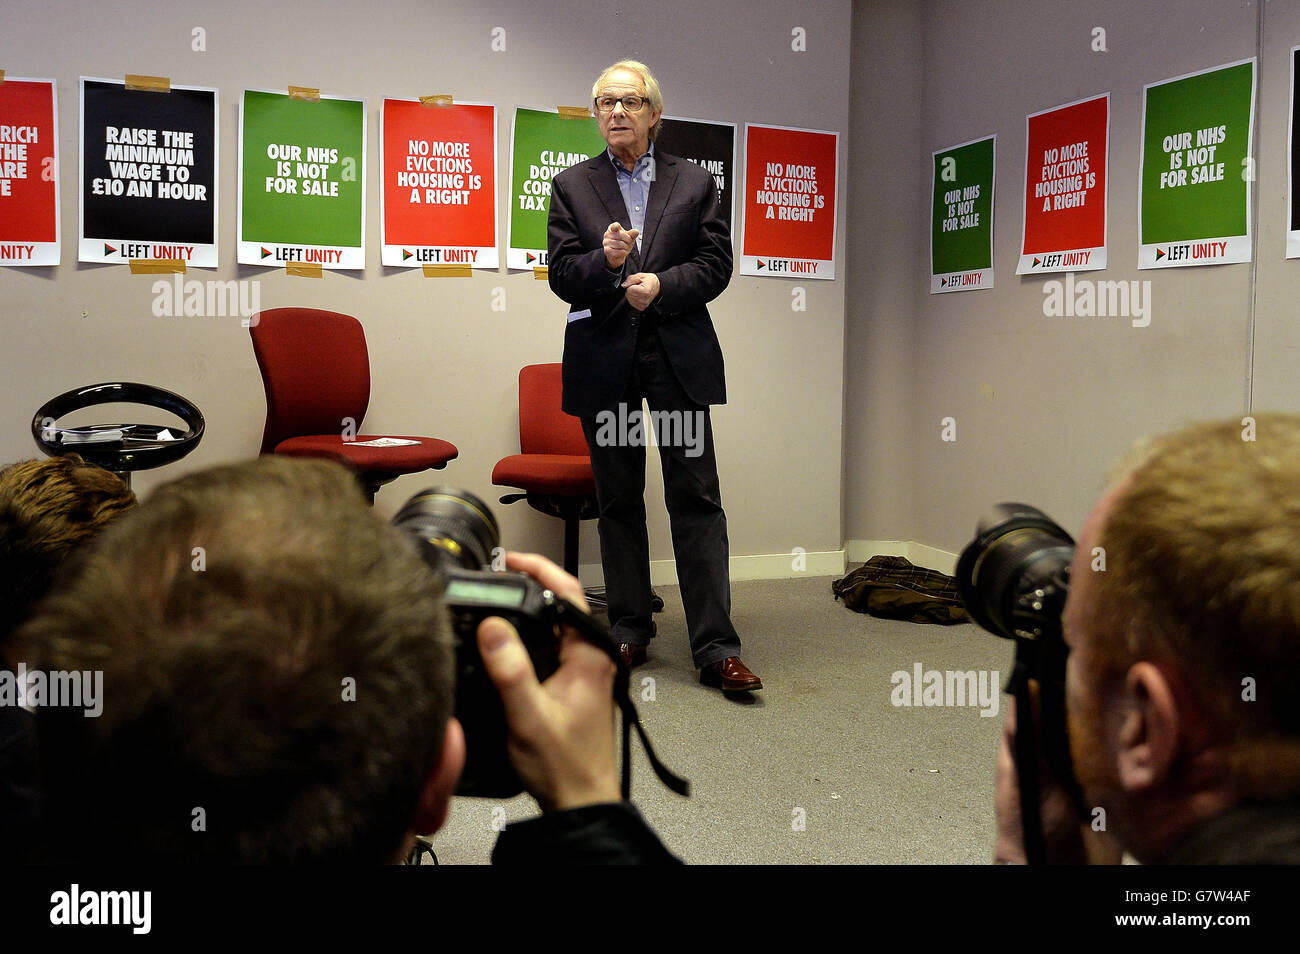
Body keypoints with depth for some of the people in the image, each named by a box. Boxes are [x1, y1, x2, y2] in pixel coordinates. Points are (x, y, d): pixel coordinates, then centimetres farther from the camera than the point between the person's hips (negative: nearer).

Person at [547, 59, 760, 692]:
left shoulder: (695, 184, 10)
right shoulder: (572, 186, 10)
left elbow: (715, 266, 3)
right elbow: (562, 276, 1)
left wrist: (661, 286, -13)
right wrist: (606, 260, -19)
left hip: (679, 360, -1)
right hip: (604, 361, 1)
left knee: (696, 498, -5)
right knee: (617, 501, 8)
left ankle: (715, 647, -2)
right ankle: (629, 631, 20)